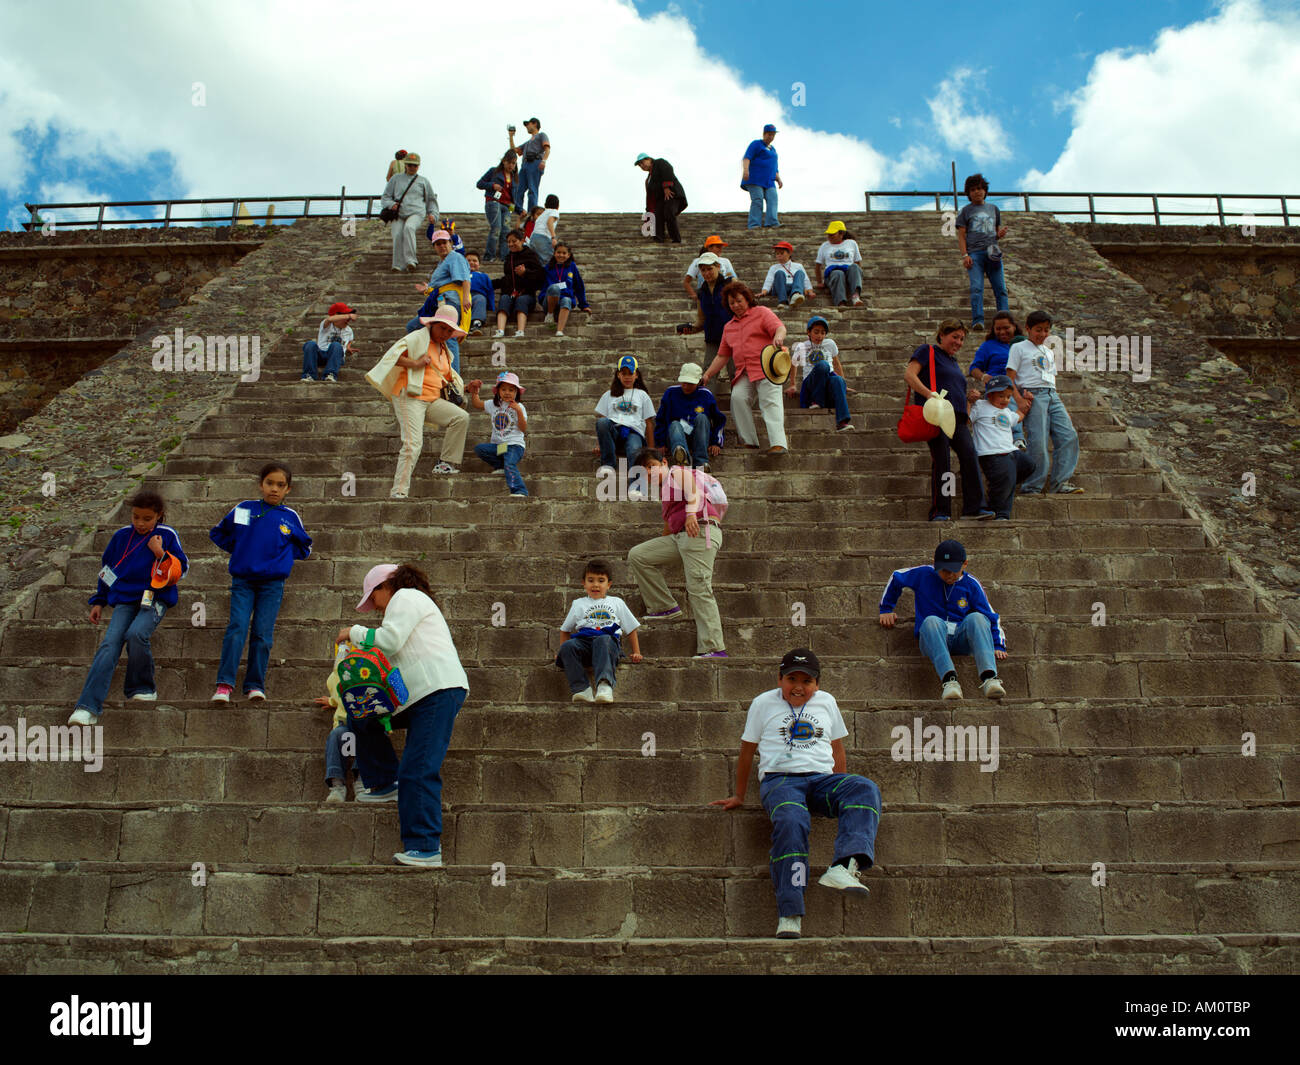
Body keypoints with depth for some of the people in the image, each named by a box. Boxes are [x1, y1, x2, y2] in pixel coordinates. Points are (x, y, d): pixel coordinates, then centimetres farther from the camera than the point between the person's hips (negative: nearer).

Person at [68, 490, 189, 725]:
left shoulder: (167, 536, 1)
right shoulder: (121, 536, 9)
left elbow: (181, 569, 1)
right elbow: (106, 569, 21)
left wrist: (160, 553, -14)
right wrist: (98, 601, 19)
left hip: (156, 598, -3)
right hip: (125, 599, 3)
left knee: (136, 634, -30)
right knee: (110, 644, -16)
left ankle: (143, 688, -4)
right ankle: (88, 707, -24)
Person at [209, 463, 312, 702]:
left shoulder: (291, 518, 4)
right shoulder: (243, 510, 4)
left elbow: (305, 547, 19)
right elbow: (217, 533, 16)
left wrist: (284, 555, 5)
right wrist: (236, 548, 6)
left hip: (272, 583, 0)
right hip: (242, 581, 0)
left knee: (263, 634, 0)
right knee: (236, 629, -9)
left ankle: (255, 685, 8)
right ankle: (224, 683, -9)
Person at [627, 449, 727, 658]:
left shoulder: (677, 473, 6)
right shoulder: (664, 493, 30)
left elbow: (694, 491, -14)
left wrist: (691, 512, -34)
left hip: (701, 530, -9)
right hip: (678, 537, 9)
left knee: (698, 588, -18)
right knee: (637, 555, 6)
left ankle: (714, 649, -22)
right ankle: (665, 607, 5)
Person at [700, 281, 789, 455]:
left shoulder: (761, 313, 9)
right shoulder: (729, 327, 25)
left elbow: (780, 327, -7)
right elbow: (722, 356, 24)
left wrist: (778, 337, -31)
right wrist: (707, 376, 16)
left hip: (765, 367, -5)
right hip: (743, 373, 5)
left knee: (770, 403, -16)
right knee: (737, 397, -20)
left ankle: (778, 443, -24)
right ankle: (749, 441, -16)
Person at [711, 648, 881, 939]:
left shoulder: (826, 702, 19)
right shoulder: (763, 703, 12)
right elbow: (748, 751, 16)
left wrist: (842, 791, 20)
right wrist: (739, 796, 18)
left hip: (822, 777, 3)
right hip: (780, 779, -3)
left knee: (866, 789, -30)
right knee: (790, 821, -37)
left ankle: (845, 867, -49)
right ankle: (789, 917, -41)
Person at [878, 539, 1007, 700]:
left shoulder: (971, 584, 10)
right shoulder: (924, 575, 9)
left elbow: (991, 617, 11)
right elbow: (896, 578, 26)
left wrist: (998, 646, -1)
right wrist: (886, 609, 26)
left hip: (962, 638, 1)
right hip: (931, 639, -1)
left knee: (976, 618, -32)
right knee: (931, 621, -36)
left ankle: (989, 679, -52)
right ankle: (949, 680, -54)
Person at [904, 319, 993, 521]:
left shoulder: (953, 361, 31)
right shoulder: (927, 351, 8)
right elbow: (909, 375, -8)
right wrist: (930, 394, -20)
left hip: (957, 417, 7)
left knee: (970, 454, -12)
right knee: (941, 459, -11)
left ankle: (974, 507, -15)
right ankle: (940, 511, -7)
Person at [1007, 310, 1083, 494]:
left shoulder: (1049, 352, 26)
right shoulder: (1019, 348, 6)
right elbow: (1010, 378, -2)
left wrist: (1062, 407, 18)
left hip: (1052, 396, 6)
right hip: (1033, 395, -6)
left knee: (1069, 436, -8)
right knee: (1038, 441, -14)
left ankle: (1062, 481, -7)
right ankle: (1032, 486, -6)